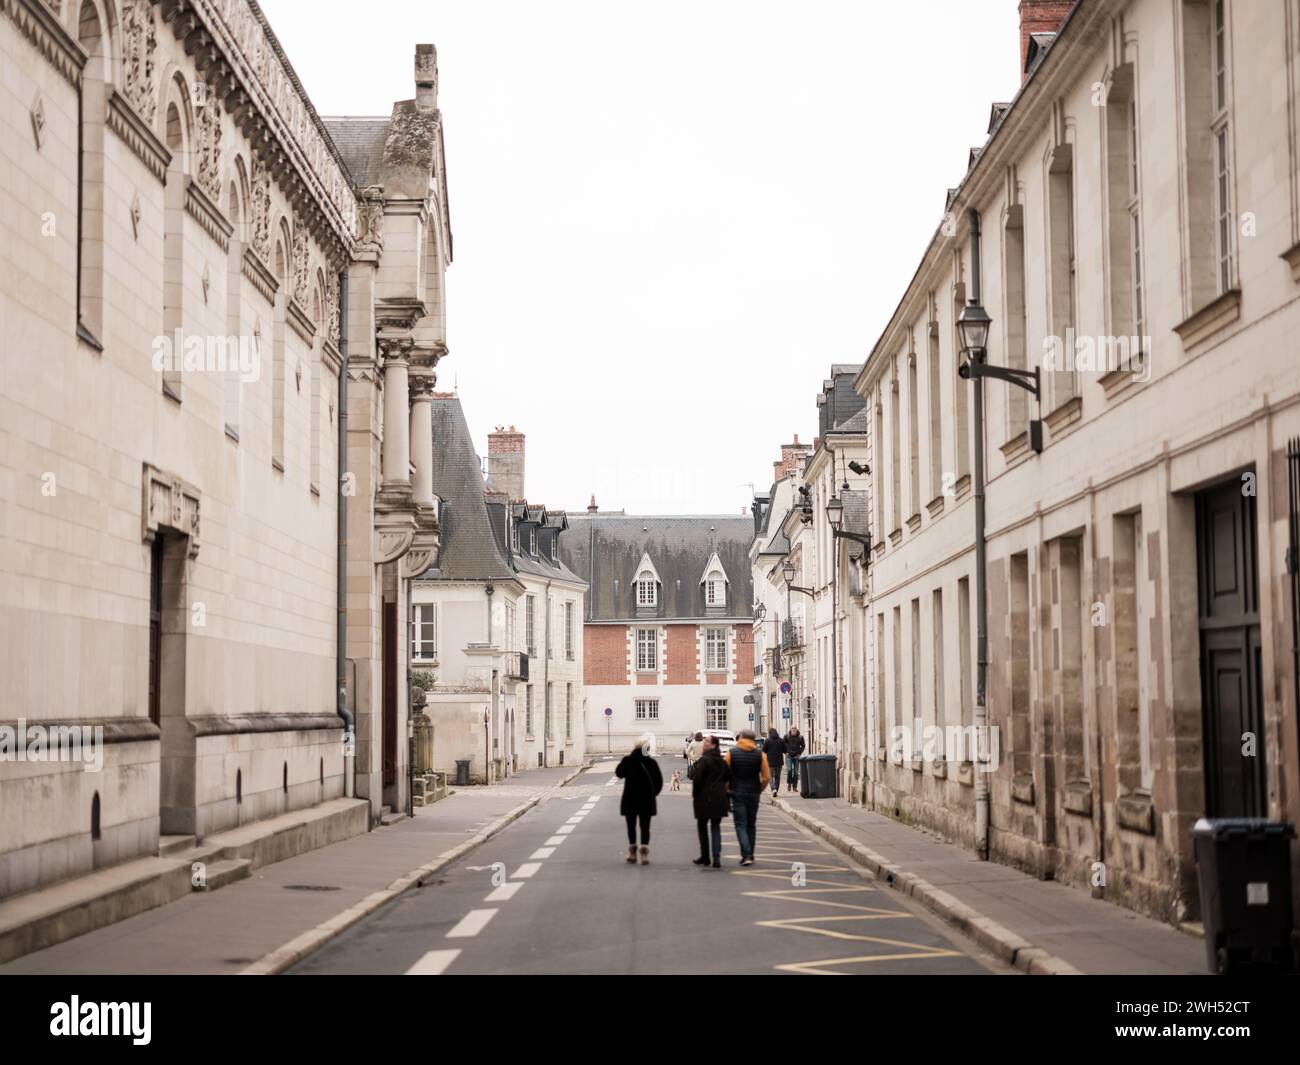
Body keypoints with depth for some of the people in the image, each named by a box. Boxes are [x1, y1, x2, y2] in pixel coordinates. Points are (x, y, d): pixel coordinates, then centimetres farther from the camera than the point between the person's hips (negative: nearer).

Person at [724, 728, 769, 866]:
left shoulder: (731, 753, -5)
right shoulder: (759, 754, -1)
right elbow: (766, 777, -4)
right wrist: (759, 790, 10)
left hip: (737, 793, -2)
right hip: (753, 794, 2)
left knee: (741, 825, -1)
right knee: (751, 825, 15)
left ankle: (746, 855, -15)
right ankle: (750, 855, 21)